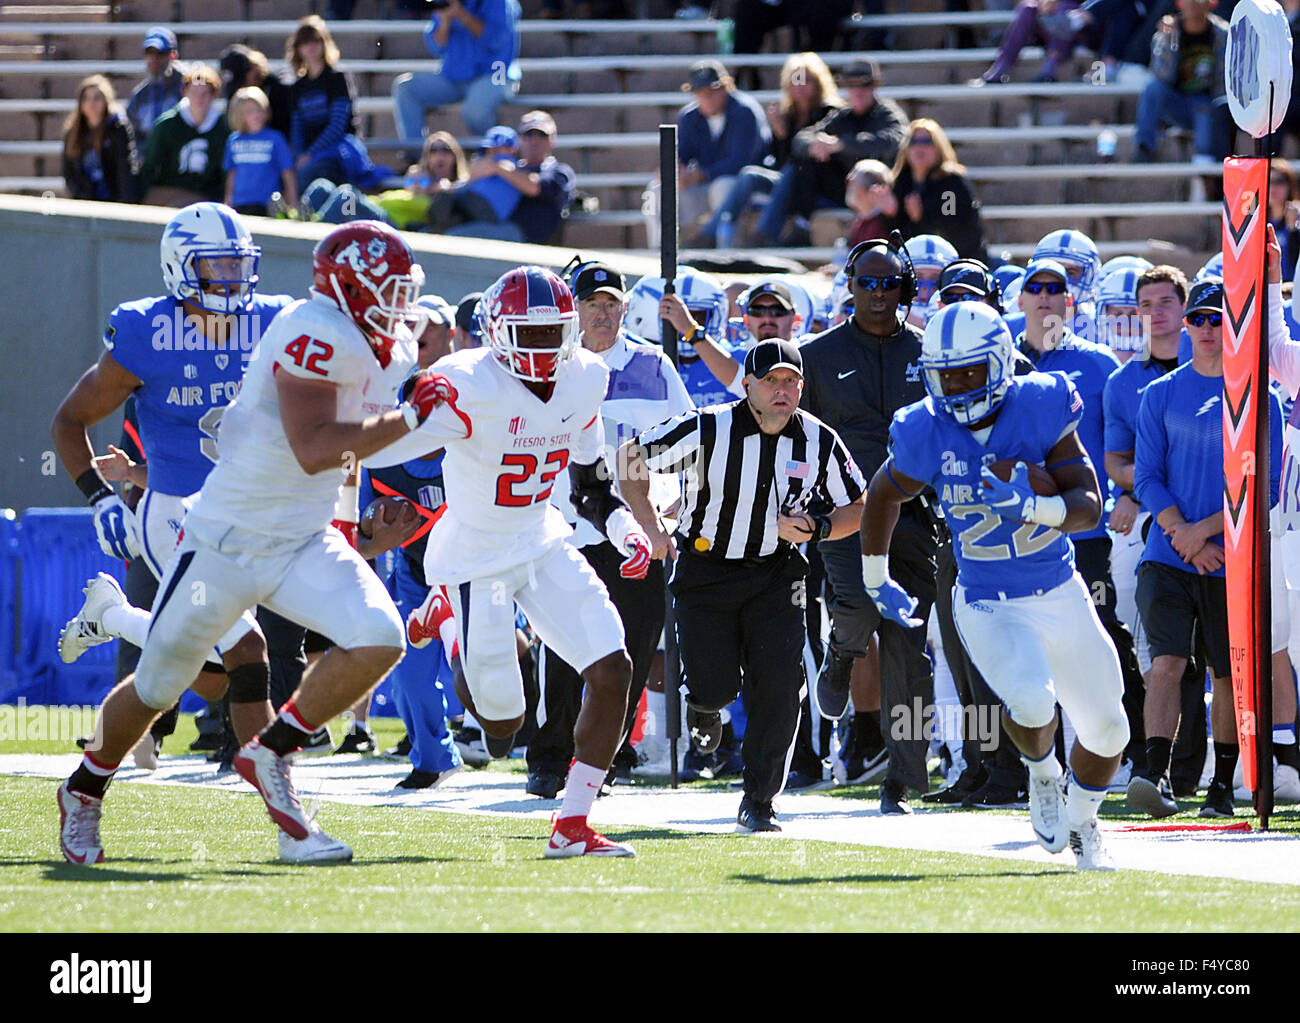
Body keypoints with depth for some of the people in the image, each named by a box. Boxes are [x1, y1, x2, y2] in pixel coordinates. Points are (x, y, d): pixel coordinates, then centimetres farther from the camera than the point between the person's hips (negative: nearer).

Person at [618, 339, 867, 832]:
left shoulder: (819, 442, -7)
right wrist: (652, 531, -9)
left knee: (778, 685, -12)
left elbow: (857, 509, 6)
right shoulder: (708, 430, -17)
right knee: (716, 685, -11)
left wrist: (816, 528, -14)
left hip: (774, 573, 2)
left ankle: (758, 801, 2)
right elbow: (631, 457, -6)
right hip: (704, 569, -2)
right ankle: (704, 703, 29)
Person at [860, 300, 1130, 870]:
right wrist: (875, 580, 17)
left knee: (1106, 730, 10)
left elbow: (1089, 506, -16)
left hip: (1061, 594, 2)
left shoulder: (1039, 408, -14)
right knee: (1031, 703, -29)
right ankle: (1041, 771, 6)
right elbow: (884, 497, 8)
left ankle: (1081, 824, 39)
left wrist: (1030, 507, -35)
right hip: (988, 606, -2)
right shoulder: (928, 433, -13)